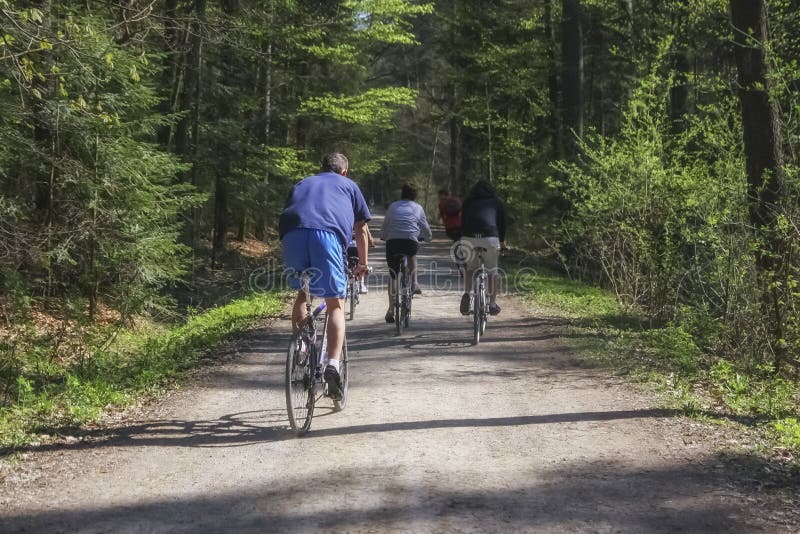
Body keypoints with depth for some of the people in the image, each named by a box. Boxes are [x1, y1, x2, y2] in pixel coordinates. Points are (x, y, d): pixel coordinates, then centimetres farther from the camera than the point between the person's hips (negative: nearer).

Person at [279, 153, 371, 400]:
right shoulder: (348, 185, 32)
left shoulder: (302, 184, 38)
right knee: (335, 305, 4)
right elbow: (360, 229, 32)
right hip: (328, 235, -2)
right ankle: (332, 364, -13)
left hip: (292, 234, 3)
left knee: (302, 292, 26)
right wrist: (362, 263, 43)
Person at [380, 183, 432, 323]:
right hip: (411, 242, -1)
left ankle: (391, 309, 5)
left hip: (392, 242, 1)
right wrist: (428, 237, 44)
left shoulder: (393, 206, 21)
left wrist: (383, 237, 44)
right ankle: (414, 282, 16)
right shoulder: (418, 208, 17)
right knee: (412, 255, 34)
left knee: (393, 275, 11)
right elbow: (426, 228, 23)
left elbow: (384, 226, 25)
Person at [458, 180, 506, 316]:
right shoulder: (496, 202, 22)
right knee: (492, 270, 16)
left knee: (471, 267, 24)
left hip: (469, 238, 1)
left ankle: (466, 293, 2)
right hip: (490, 237, -1)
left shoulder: (468, 201, 25)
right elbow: (502, 222, 24)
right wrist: (502, 241, 36)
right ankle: (492, 304, 19)